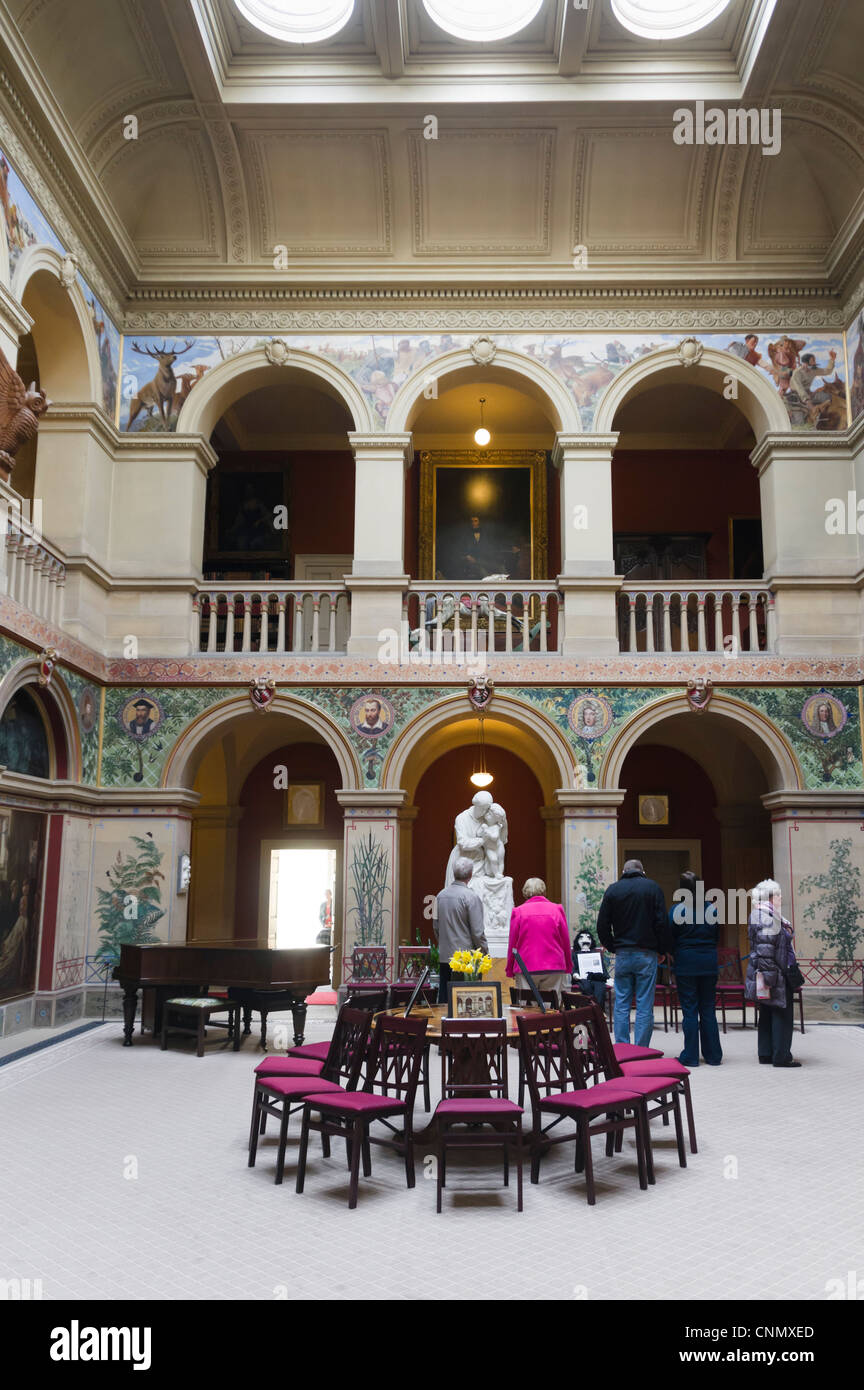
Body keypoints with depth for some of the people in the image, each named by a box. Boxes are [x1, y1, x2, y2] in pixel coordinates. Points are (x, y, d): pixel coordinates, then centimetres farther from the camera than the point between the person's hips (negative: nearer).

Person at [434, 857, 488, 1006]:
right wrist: (485, 954, -1)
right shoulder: (471, 897, -13)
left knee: (443, 999, 9)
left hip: (444, 956, 6)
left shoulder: (441, 895, 7)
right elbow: (477, 932, -12)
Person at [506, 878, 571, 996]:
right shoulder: (557, 909, 3)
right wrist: (567, 968, 17)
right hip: (554, 968, 1)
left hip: (525, 968, -1)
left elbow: (512, 943, 3)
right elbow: (566, 942, 7)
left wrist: (510, 970, 13)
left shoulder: (518, 912, 0)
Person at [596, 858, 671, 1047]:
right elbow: (662, 923, -5)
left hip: (622, 954, 2)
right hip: (646, 954, -2)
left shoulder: (612, 889, 5)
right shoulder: (652, 887, 0)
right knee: (645, 1007, 1)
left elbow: (602, 926, 3)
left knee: (622, 1005, 8)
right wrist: (662, 950, 5)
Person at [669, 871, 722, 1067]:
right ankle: (713, 1056, 16)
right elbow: (717, 937, 10)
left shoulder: (677, 909, -9)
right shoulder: (712, 908, 1)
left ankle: (691, 1057, 6)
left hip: (686, 964, -3)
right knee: (708, 1009, 11)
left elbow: (671, 938, -5)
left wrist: (675, 955, 13)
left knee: (689, 1010, 2)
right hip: (709, 963, 3)